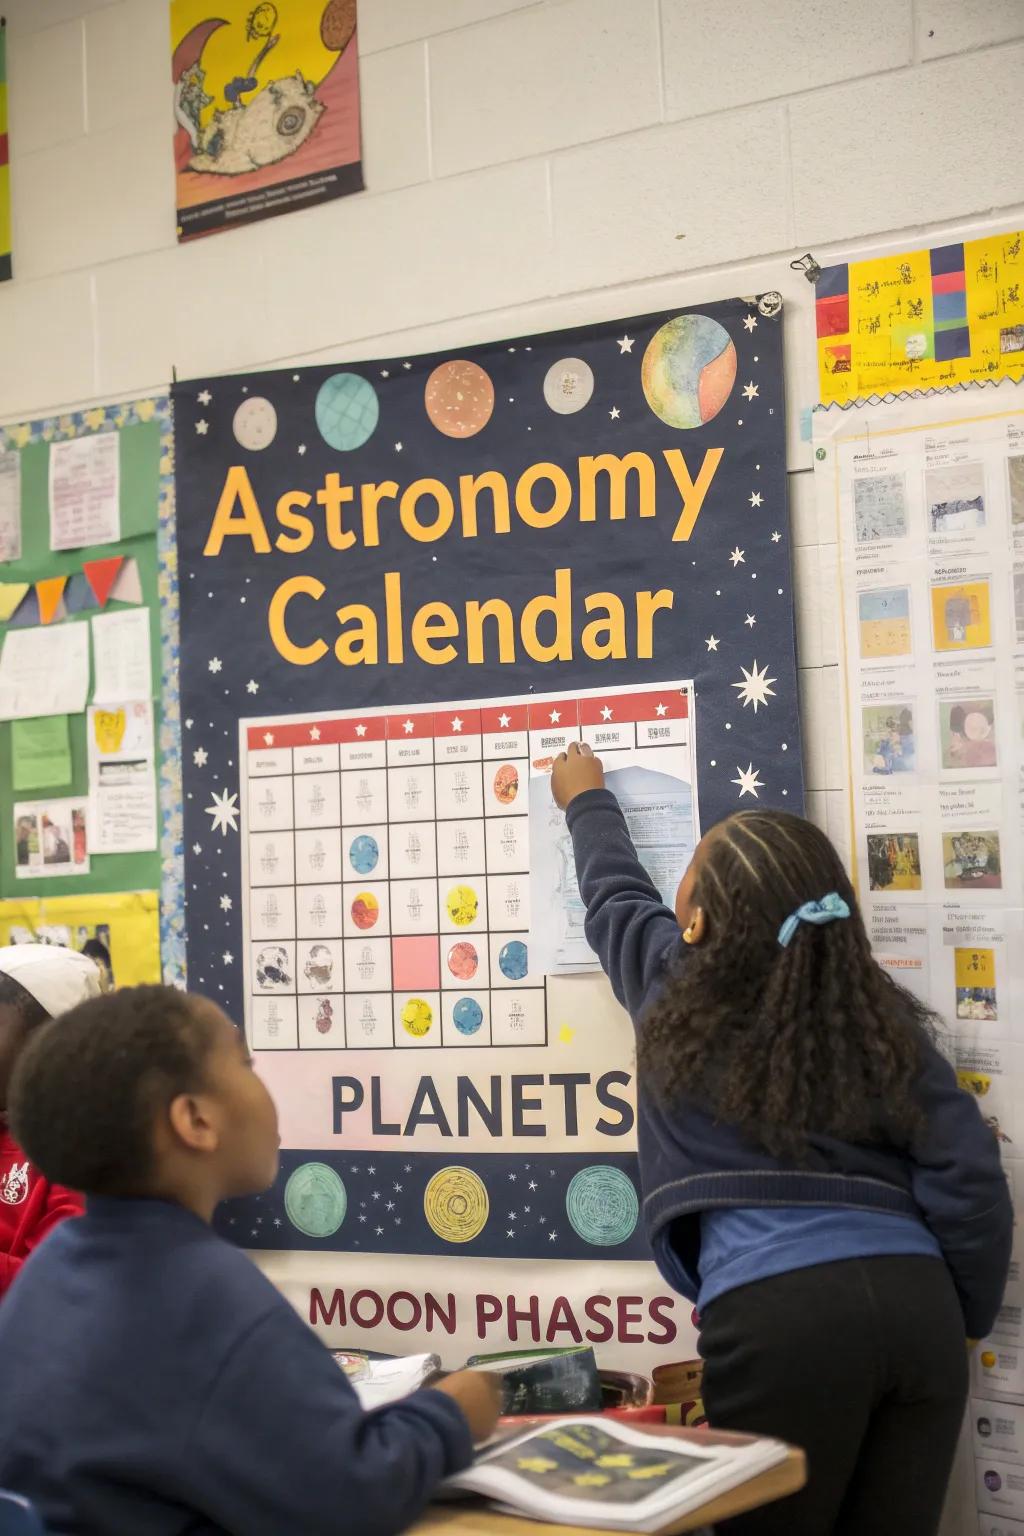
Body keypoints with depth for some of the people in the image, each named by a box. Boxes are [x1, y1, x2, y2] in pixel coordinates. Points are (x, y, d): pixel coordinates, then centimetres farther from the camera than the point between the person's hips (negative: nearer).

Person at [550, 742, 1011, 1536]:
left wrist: (587, 802, 48)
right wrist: (963, 1319, 19)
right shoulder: (881, 1014, 9)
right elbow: (968, 1177, 5)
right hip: (914, 1300, 4)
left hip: (779, 1313, -3)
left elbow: (616, 897, 29)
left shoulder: (676, 991, 6)